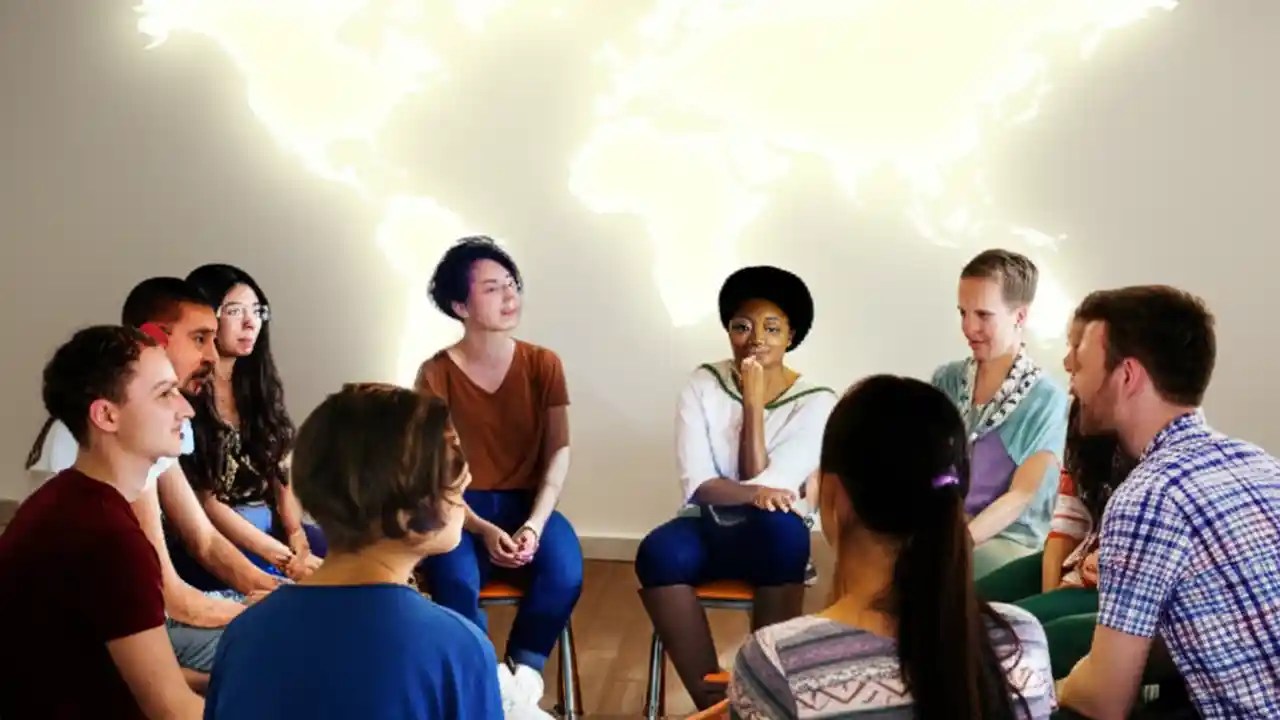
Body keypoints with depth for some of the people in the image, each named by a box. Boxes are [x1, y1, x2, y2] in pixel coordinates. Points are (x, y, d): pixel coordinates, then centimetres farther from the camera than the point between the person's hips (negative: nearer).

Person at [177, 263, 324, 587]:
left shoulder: (259, 383, 13)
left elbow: (283, 475, 8)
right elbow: (203, 502, -12)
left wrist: (298, 541, -9)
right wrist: (285, 559, -16)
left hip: (273, 530, 6)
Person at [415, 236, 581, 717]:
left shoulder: (543, 364, 2)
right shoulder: (436, 373, -5)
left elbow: (558, 451, -5)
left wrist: (535, 523, -20)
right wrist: (483, 530, -23)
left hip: (527, 503, 2)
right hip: (461, 509, -1)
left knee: (565, 575, -30)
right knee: (454, 583, -34)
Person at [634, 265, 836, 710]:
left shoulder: (816, 403, -5)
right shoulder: (704, 384, -1)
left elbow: (765, 485, -15)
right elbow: (697, 486, -11)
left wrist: (754, 405, -16)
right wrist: (753, 493, -29)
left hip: (766, 538, -1)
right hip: (707, 529, 1)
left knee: (783, 528, -38)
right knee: (658, 551, -33)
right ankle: (712, 701, -25)